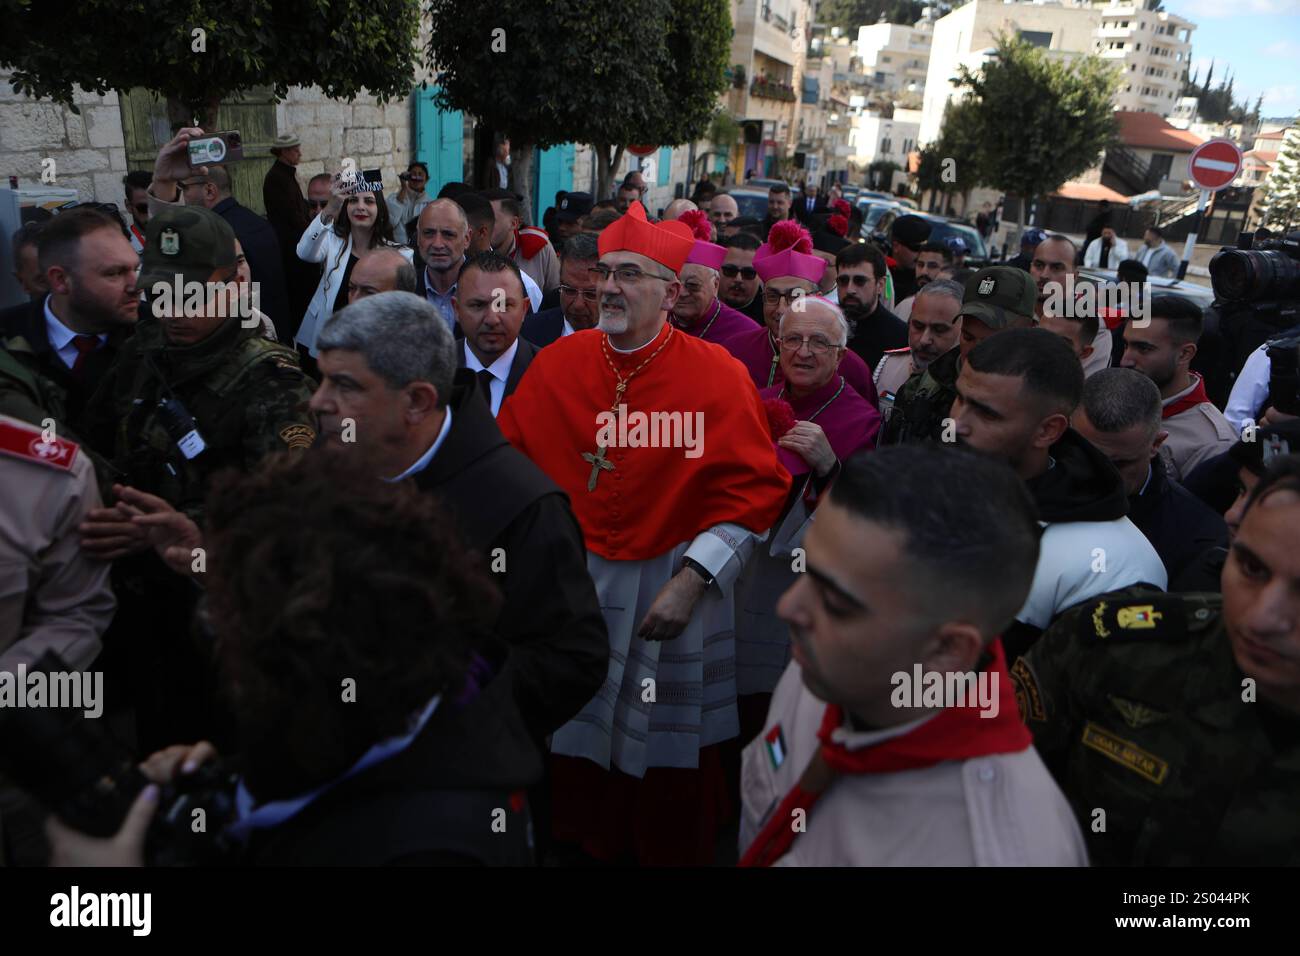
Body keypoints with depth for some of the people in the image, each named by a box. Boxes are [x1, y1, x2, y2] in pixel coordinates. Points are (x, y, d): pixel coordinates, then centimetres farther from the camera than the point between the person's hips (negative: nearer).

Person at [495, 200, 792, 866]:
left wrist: (691, 580, -17)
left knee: (665, 759, 11)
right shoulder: (555, 364, -1)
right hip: (569, 583, 3)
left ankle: (671, 855, 38)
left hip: (670, 585, -3)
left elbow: (757, 488, -12)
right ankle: (579, 848, 43)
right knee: (573, 747, 17)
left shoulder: (717, 375, -11)